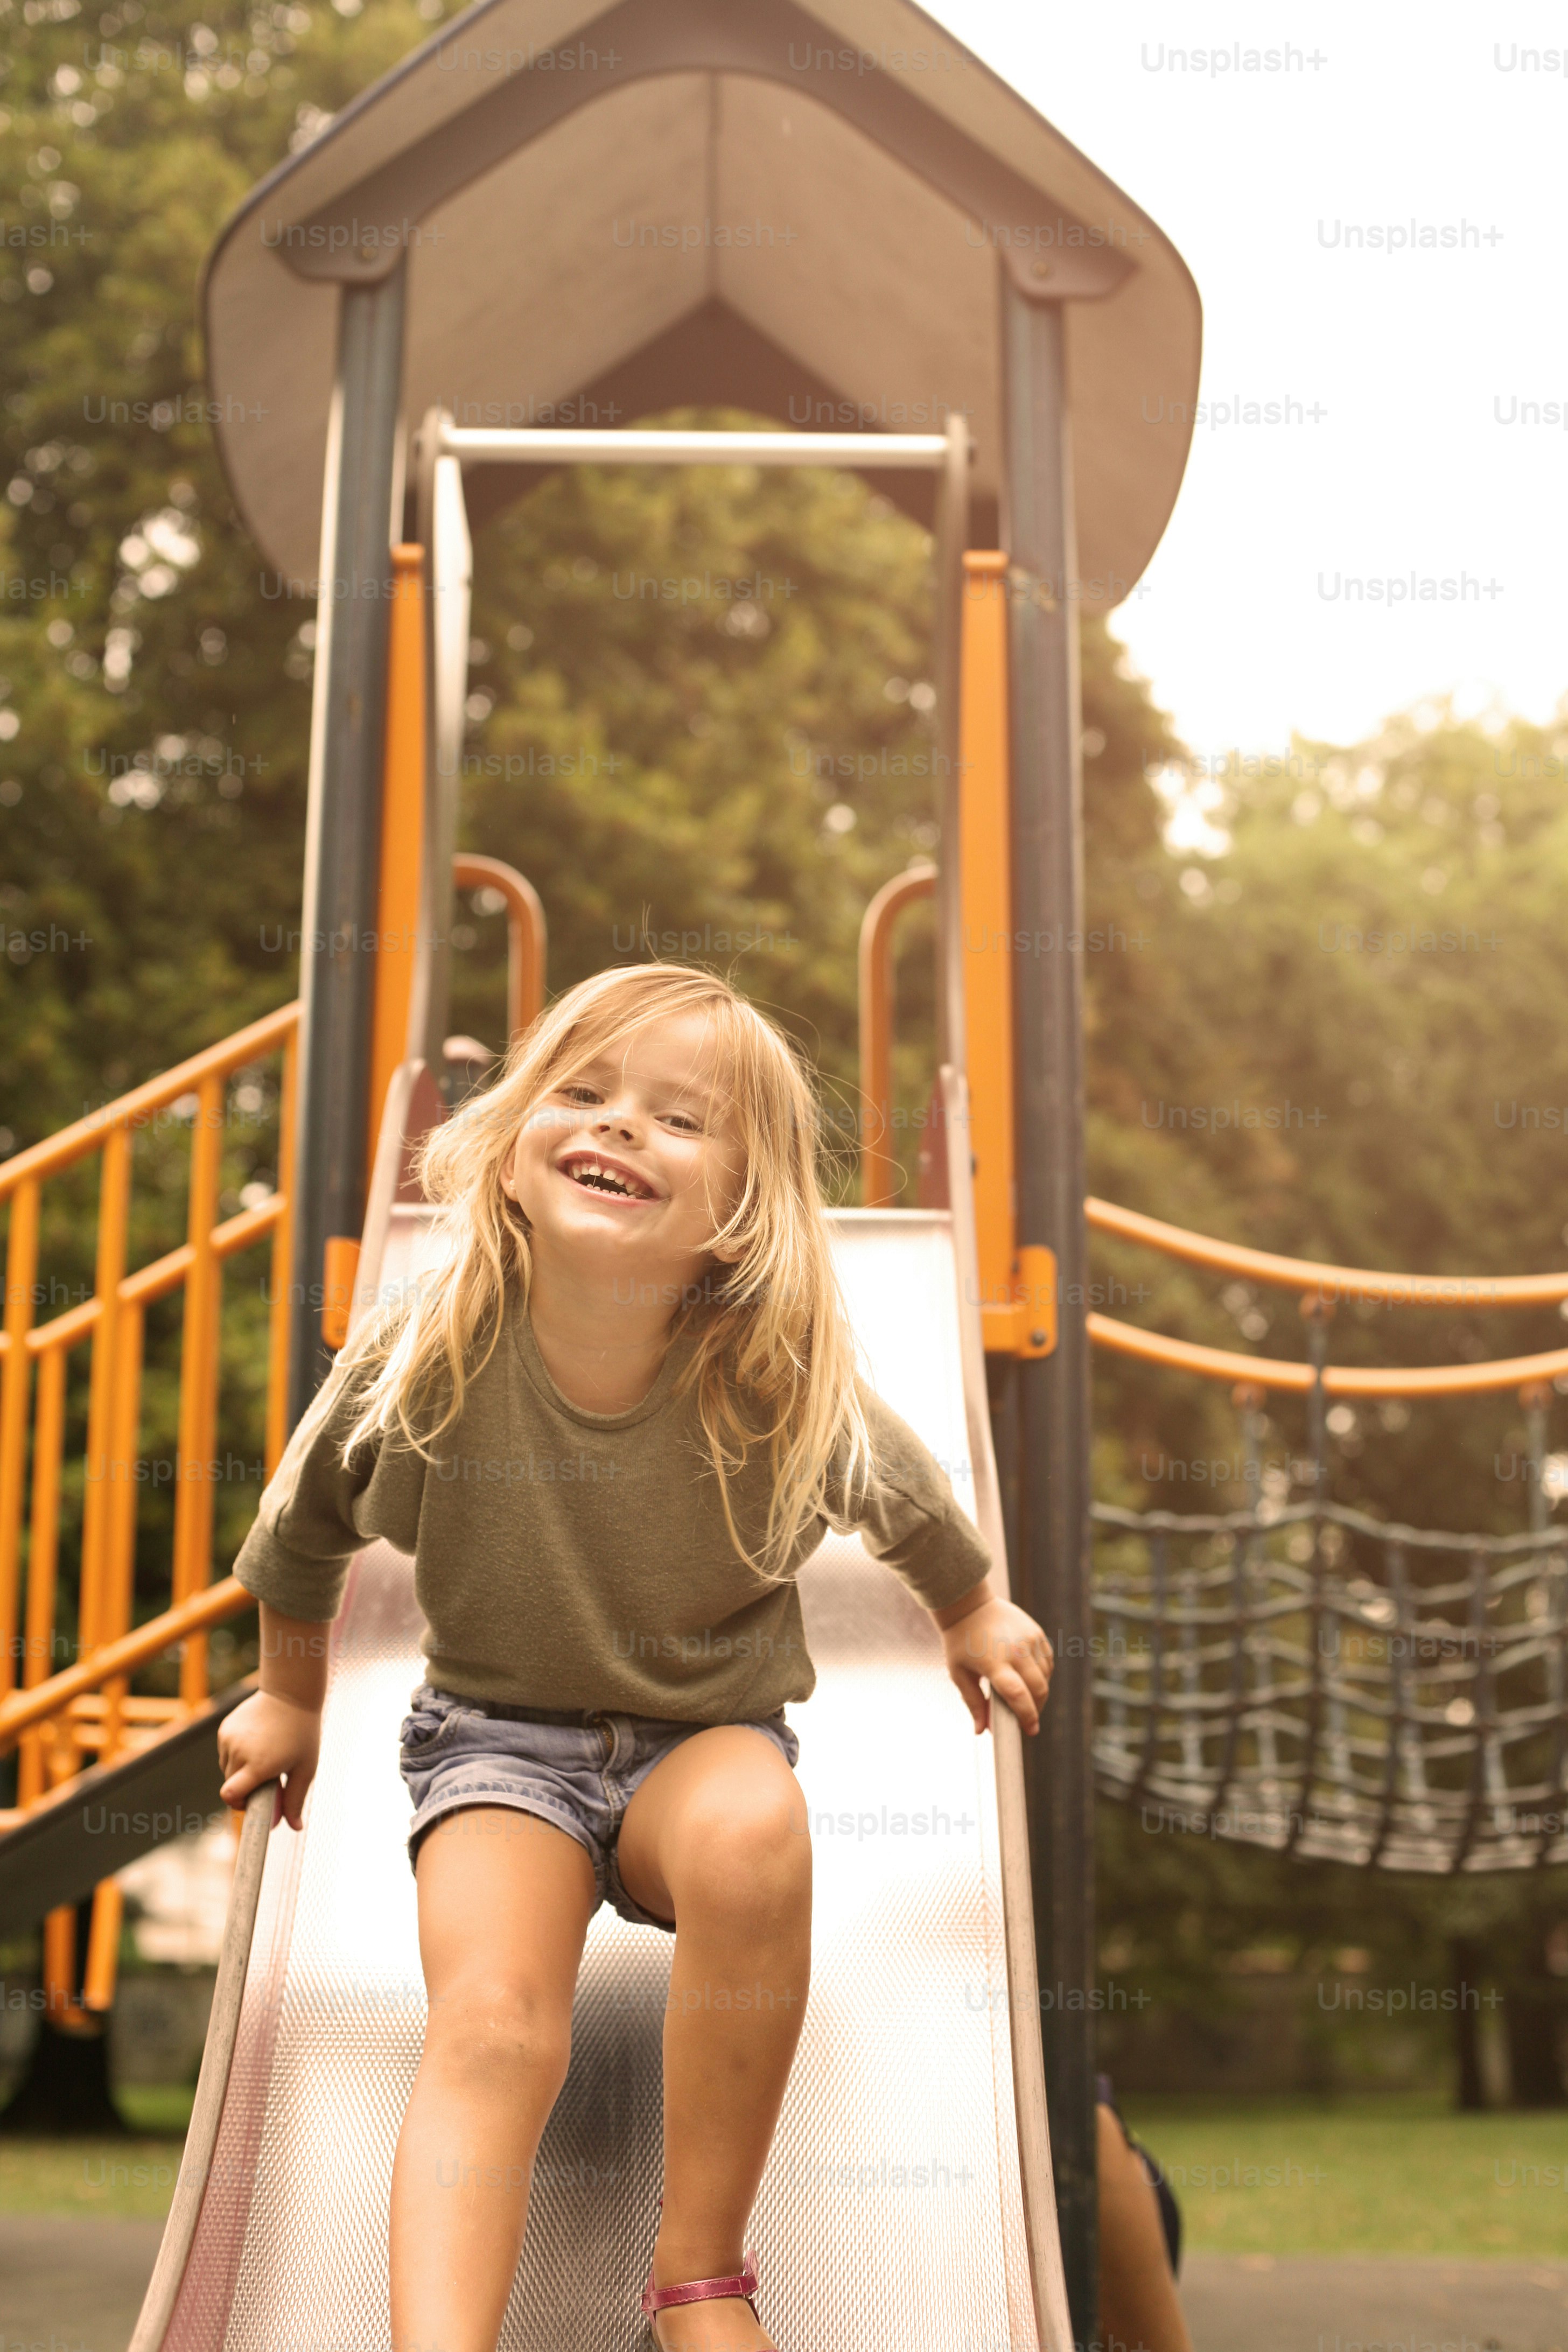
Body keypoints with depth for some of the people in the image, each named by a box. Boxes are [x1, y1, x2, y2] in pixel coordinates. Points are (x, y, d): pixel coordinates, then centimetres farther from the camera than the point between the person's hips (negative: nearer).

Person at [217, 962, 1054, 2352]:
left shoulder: (777, 1382, -18)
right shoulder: (423, 1362, -17)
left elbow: (907, 1504, 6)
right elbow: (302, 1532, 5)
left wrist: (975, 1617, 23)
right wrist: (291, 1698, 19)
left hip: (706, 1739, 0)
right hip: (497, 1741, 0)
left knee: (752, 1831, -35)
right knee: (490, 2028, -27)